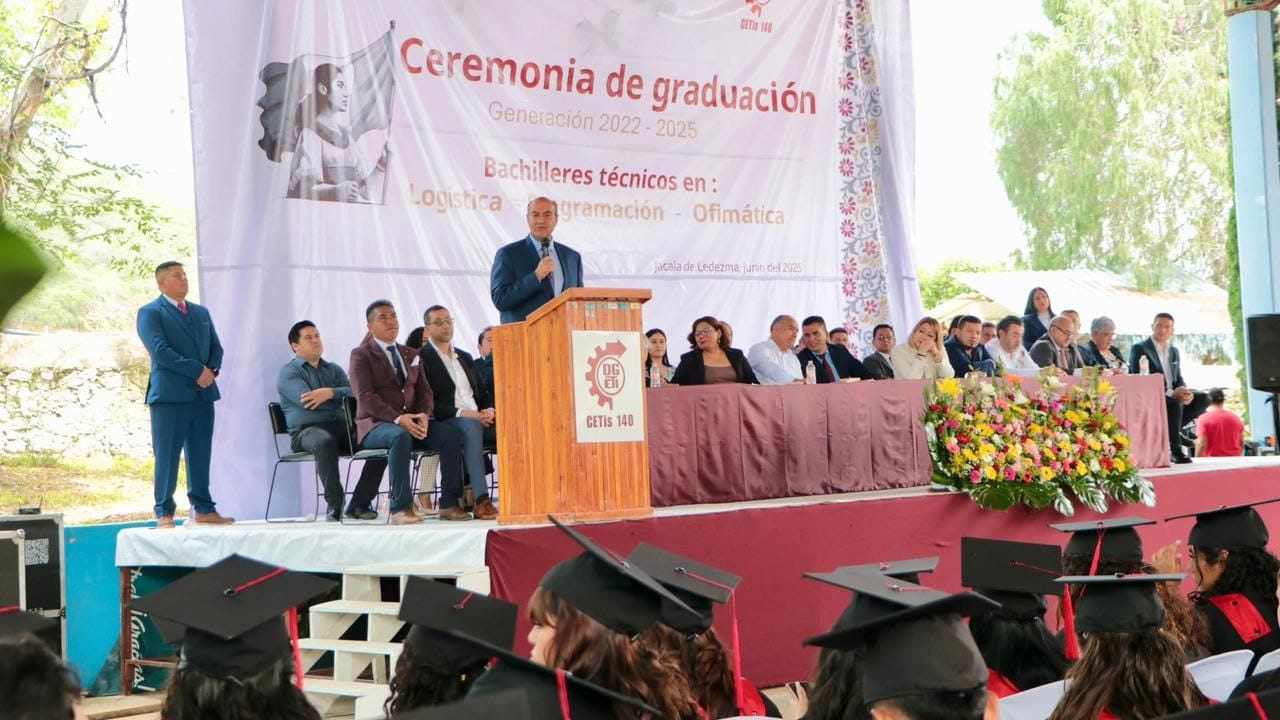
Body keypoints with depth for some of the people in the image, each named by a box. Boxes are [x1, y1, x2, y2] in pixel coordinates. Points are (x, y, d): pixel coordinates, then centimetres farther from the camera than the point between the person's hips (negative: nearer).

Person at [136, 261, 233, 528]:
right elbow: (160, 350, -13)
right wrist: (197, 371, -16)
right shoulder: (150, 313, -1)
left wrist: (212, 370, -5)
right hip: (169, 394, -6)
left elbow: (216, 347, 17)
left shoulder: (201, 312, 20)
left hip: (203, 393, 6)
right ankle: (164, 513, 2)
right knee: (167, 456, -3)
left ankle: (204, 510, 12)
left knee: (201, 455, 8)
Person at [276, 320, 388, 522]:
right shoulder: (288, 373, 8)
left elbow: (353, 393, 5)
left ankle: (359, 504, -18)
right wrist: (340, 396, -1)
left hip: (341, 427, 5)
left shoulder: (334, 369, 24)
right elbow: (307, 401, -10)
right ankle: (335, 504, -36)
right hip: (306, 430, -5)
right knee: (325, 441, -41)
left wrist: (330, 393, -14)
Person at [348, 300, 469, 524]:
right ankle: (400, 507, -36)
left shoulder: (411, 355, 22)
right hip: (376, 424, -5)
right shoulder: (361, 355, 3)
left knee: (451, 435, -22)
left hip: (412, 421, 5)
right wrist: (397, 419, -22)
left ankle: (449, 503, -20)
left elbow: (424, 392, 14)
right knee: (400, 436, -40)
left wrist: (424, 415, -9)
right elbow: (365, 397, -10)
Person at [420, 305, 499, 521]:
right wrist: (462, 413, -18)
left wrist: (489, 410, 0)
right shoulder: (421, 359, 4)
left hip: (477, 420, 6)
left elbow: (482, 393, 24)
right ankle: (480, 501, -47)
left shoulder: (465, 357, 26)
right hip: (444, 423, -6)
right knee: (471, 426, -39)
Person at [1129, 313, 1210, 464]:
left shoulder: (1174, 351, 18)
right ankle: (1175, 449, -24)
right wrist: (1170, 393, -25)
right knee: (1174, 403, -35)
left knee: (1203, 399, -11)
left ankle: (1170, 428, -4)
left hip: (1173, 396, 7)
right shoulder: (1139, 349, -6)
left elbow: (1179, 379, 17)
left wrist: (1185, 392, -10)